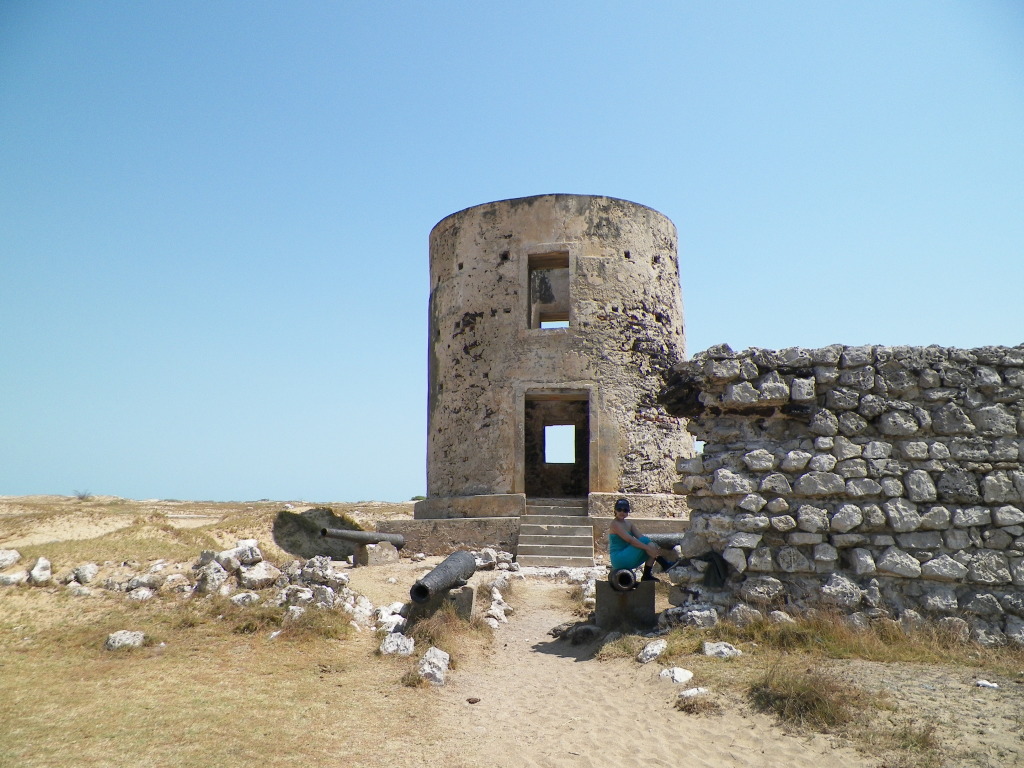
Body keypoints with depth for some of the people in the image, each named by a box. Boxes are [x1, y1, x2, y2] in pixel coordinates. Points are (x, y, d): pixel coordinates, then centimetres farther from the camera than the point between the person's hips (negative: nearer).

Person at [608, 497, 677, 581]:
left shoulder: (628, 524, 13)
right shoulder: (615, 524, -13)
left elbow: (641, 537, 4)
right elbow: (630, 540, -24)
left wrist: (655, 547, -11)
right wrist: (648, 547, -30)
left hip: (628, 558, 8)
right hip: (619, 558, -8)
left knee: (652, 546, -6)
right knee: (645, 542, -19)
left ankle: (647, 575, -2)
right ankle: (665, 564, -12)